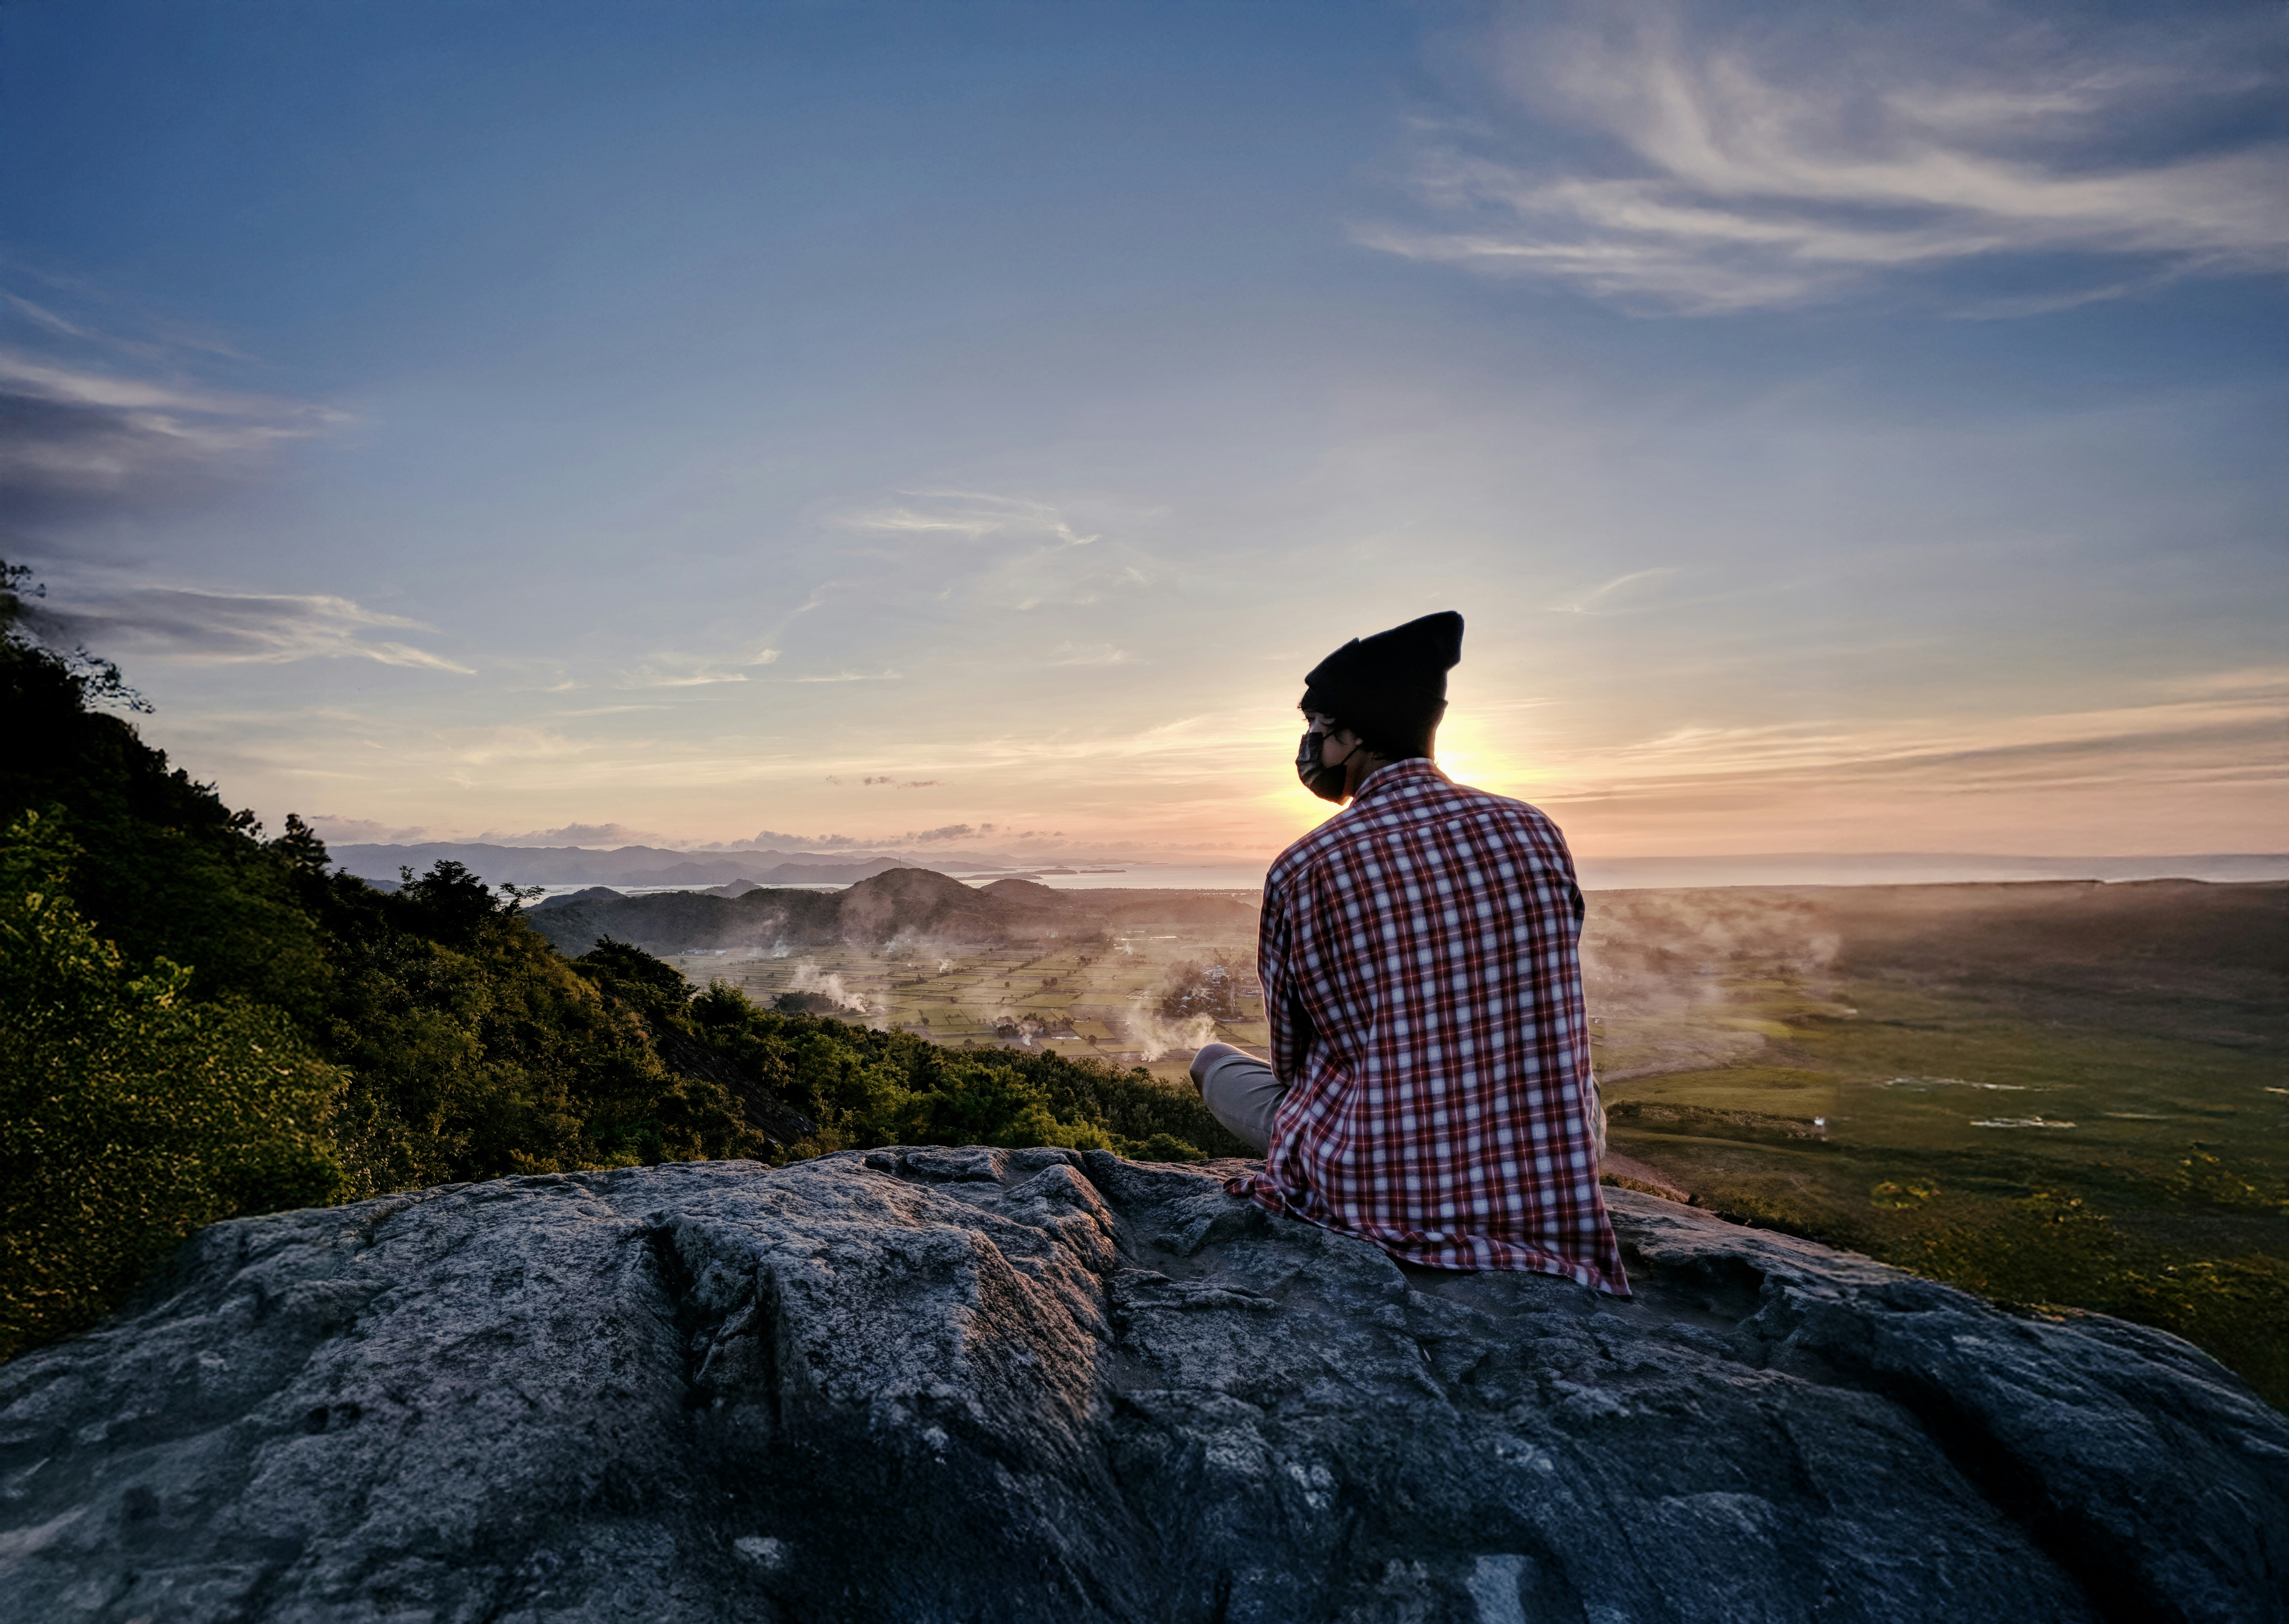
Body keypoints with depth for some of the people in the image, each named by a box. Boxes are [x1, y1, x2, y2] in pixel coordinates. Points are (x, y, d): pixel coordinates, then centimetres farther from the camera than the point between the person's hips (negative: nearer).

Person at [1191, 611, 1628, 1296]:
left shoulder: (1302, 870, -11)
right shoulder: (1535, 831, -1)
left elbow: (1292, 1058, 2)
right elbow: (1555, 1018, 11)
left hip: (1371, 1195, -2)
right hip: (1549, 1205, 3)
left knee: (1213, 1059, 21)